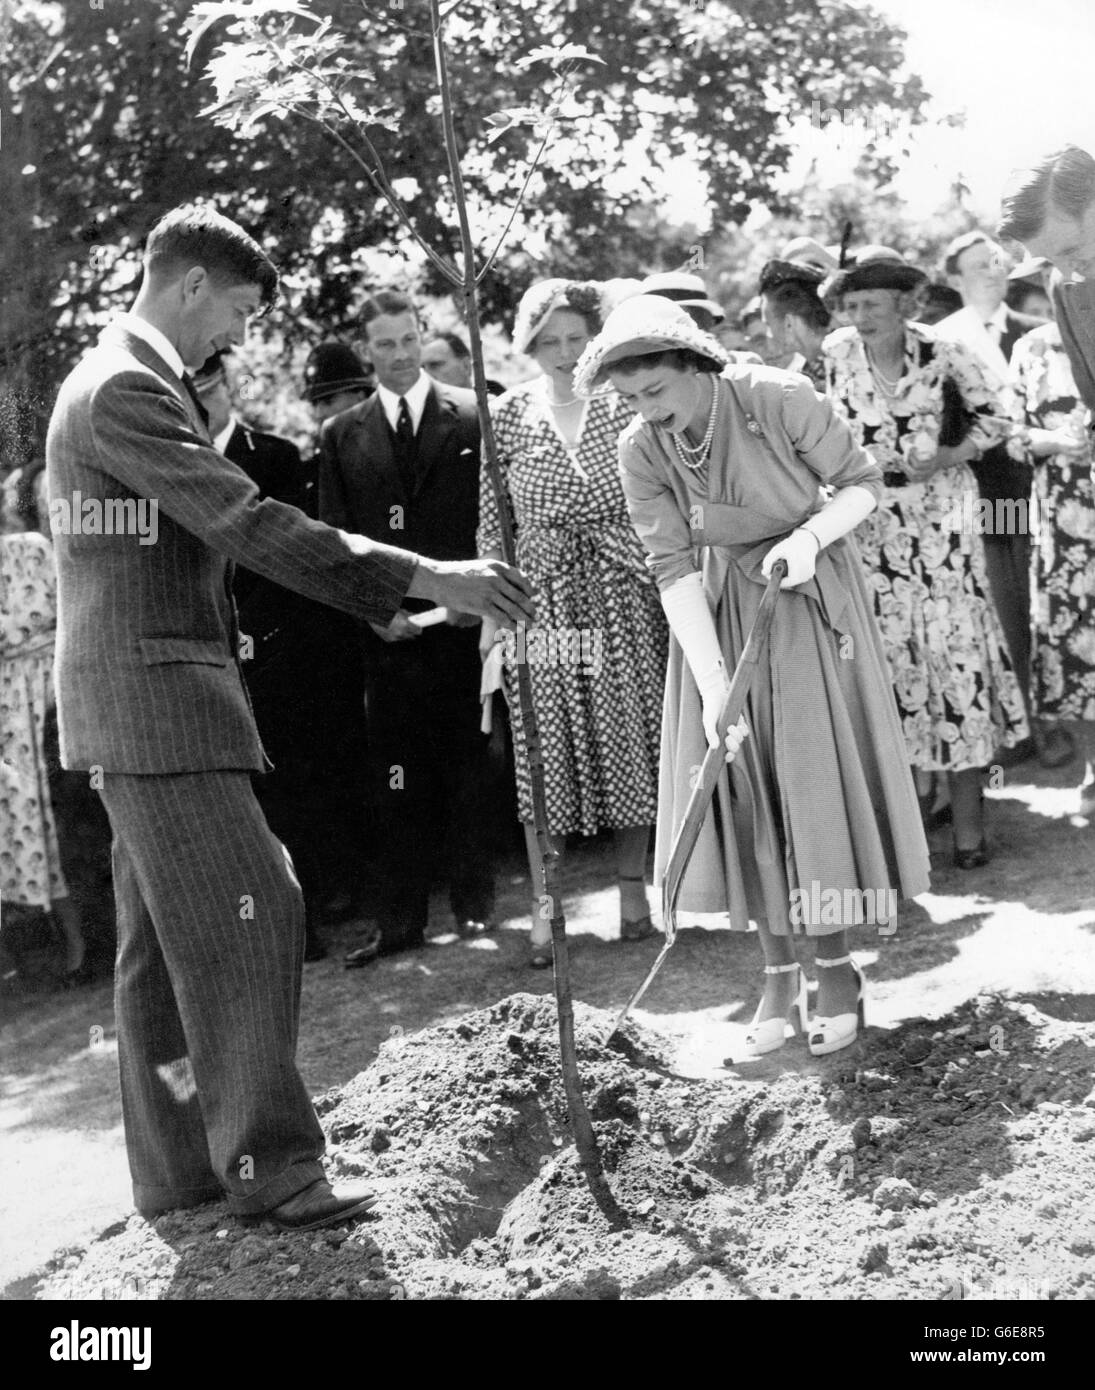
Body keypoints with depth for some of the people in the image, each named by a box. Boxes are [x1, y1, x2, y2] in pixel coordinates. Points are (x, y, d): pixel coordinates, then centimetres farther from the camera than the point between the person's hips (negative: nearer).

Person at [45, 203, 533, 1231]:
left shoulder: (115, 381, 19)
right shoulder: (126, 389, -15)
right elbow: (248, 527, -22)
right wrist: (425, 579, -22)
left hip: (134, 702, 11)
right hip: (155, 694, -11)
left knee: (165, 938, 12)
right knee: (244, 916, -10)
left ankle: (176, 1165, 18)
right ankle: (268, 1166, -5)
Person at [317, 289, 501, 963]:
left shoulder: (473, 415, 5)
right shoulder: (342, 435, 11)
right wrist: (372, 608, -5)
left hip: (462, 620, -2)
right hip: (388, 632, 2)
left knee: (469, 768, 4)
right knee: (395, 780, 1)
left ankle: (475, 905, 13)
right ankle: (400, 921, 4)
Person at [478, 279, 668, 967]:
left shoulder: (625, 404, 2)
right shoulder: (507, 415, 2)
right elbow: (492, 521, 5)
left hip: (625, 596, 1)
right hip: (540, 597, -1)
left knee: (630, 740, 4)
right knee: (544, 750, 0)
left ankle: (633, 889, 18)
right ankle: (544, 906, 6)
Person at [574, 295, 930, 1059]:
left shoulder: (782, 400, -23)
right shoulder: (642, 452, -15)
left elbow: (863, 481, -11)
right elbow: (674, 568, -17)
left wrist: (812, 535, -30)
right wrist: (712, 683, -24)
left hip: (812, 601, -2)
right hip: (721, 616, 3)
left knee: (820, 778, 0)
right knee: (742, 788, 3)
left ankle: (838, 969, 15)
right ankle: (779, 973, 16)